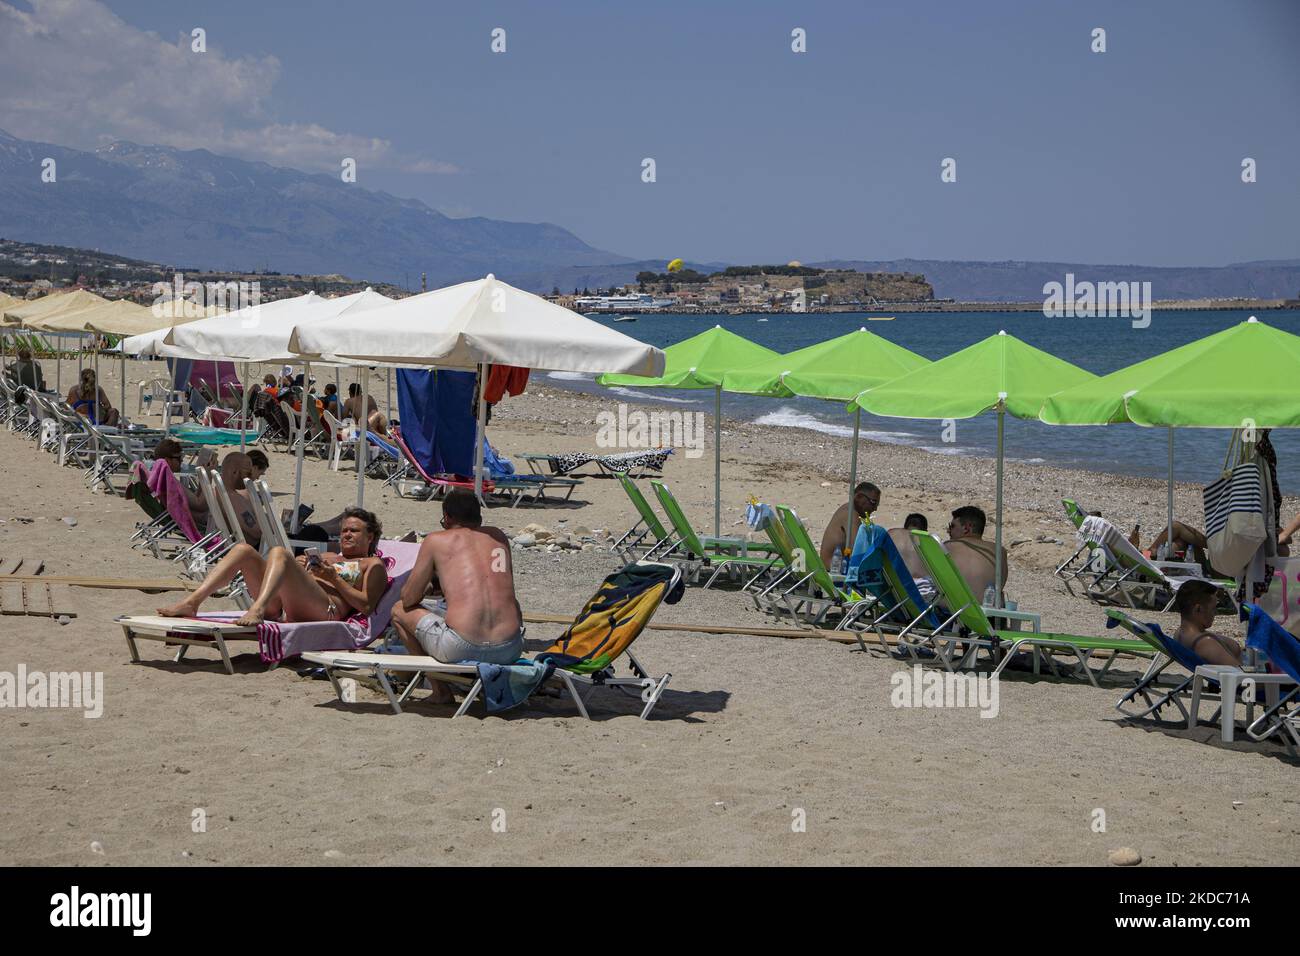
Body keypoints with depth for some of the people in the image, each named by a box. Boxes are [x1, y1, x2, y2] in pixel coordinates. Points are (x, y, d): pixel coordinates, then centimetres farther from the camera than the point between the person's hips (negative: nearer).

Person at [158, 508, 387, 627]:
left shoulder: (373, 565, 20)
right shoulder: (327, 557, 42)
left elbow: (367, 606, 2)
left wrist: (333, 578, 0)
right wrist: (299, 570, 13)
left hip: (326, 609, -7)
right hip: (280, 609, 7)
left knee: (279, 552, -28)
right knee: (244, 550, -8)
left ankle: (257, 611, -53)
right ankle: (192, 603, -26)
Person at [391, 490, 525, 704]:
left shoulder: (437, 540, 6)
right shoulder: (498, 536, 19)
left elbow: (409, 600, 11)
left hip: (462, 649, -5)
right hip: (510, 650, 5)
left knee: (400, 610, 22)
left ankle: (441, 689, 15)